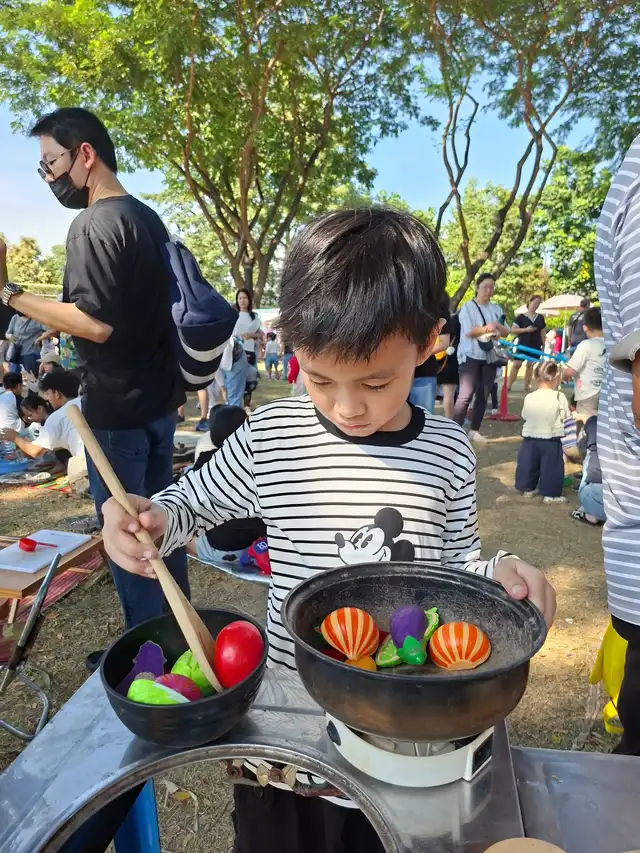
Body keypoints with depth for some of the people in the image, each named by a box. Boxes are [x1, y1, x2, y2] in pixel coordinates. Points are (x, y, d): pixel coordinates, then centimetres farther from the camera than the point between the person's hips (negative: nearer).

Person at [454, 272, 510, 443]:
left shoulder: (496, 309, 14)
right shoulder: (468, 306, -2)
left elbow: (506, 332, 11)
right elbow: (468, 332, -13)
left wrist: (497, 325, -9)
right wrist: (489, 328, -8)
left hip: (490, 357, 6)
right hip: (471, 356, -6)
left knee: (483, 395, 7)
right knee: (466, 394, -14)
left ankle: (474, 430, 15)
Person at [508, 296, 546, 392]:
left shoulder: (540, 318, 10)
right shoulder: (521, 317, -2)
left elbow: (542, 332, 14)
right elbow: (513, 330, -7)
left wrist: (543, 345, 9)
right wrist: (526, 329, -17)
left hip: (535, 346, 3)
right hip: (523, 345, -3)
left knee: (530, 365, 7)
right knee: (516, 365, -8)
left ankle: (526, 387, 13)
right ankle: (508, 386, -6)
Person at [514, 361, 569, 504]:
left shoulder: (529, 398, -4)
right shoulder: (559, 397, -13)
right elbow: (567, 418, -8)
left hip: (530, 439, 3)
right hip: (551, 441, -3)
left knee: (529, 465, 17)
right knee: (551, 468, 8)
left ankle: (528, 488, 29)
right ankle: (551, 494, 14)